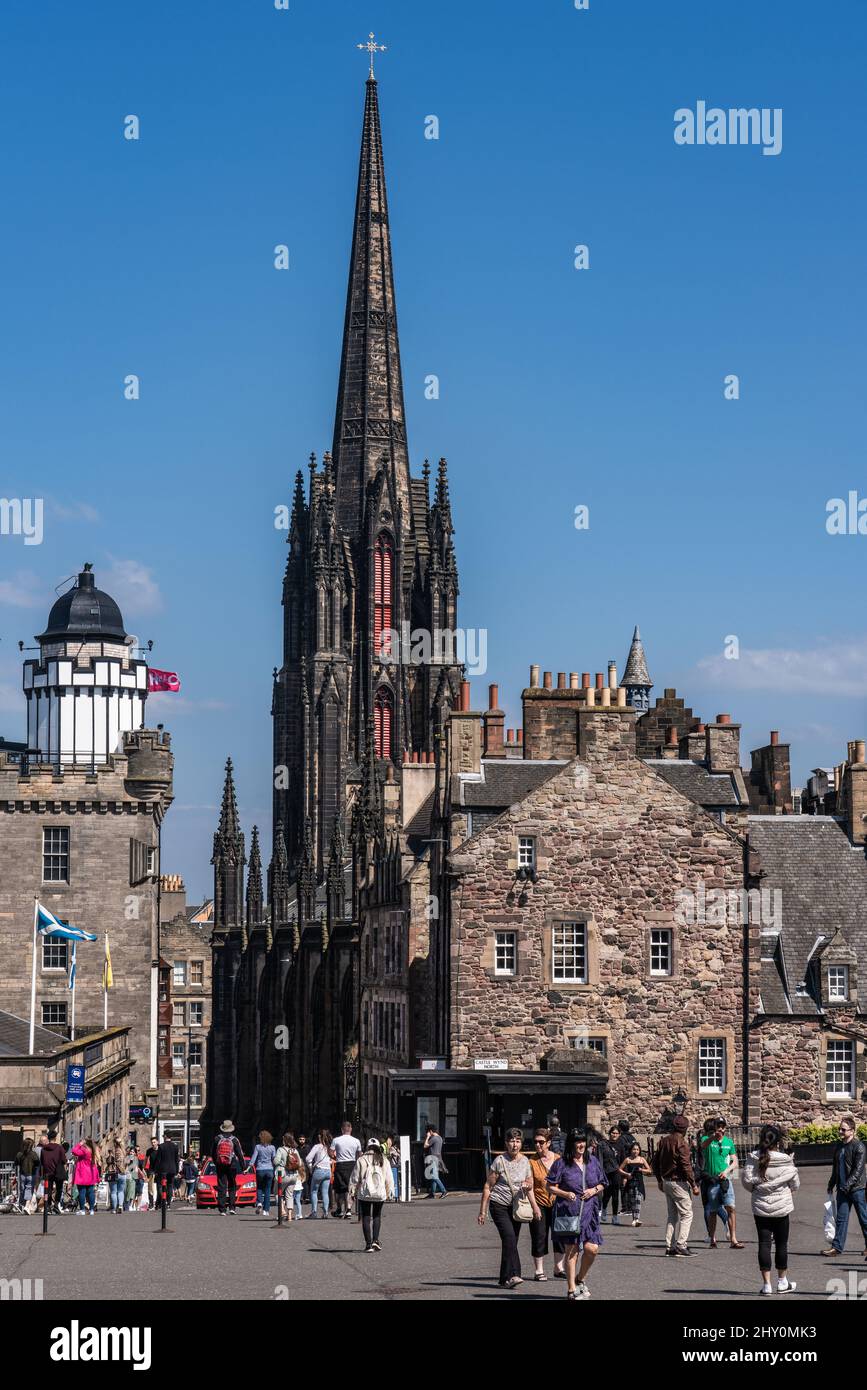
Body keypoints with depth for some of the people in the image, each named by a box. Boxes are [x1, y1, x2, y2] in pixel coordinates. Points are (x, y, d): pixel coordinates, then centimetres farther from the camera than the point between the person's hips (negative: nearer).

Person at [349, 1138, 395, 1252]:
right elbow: (389, 1179, 6)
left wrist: (352, 1192, 9)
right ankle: (375, 1240, 7)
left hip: (364, 1194, -2)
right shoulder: (384, 1161, 4)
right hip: (380, 1193, 2)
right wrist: (389, 1193, 14)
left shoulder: (361, 1160, -2)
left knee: (366, 1218, 2)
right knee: (377, 1216, 19)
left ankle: (368, 1244, -4)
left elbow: (354, 1178, 0)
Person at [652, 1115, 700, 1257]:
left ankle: (669, 1246, 13)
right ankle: (681, 1246, -11)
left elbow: (655, 1161, 16)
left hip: (666, 1181, 8)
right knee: (686, 1214, -3)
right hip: (679, 1182, -8)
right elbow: (686, 1166, -19)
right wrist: (693, 1185, -13)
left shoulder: (663, 1141, 10)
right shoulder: (681, 1143, -15)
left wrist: (659, 1180, 26)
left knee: (672, 1215, 15)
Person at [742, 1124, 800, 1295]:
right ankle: (782, 1282, 21)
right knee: (781, 1244, 11)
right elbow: (795, 1184, -2)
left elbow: (747, 1179, -10)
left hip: (760, 1208, 1)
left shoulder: (754, 1158, -8)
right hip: (782, 1207, -1)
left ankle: (766, 1283, 2)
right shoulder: (785, 1160, -10)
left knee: (764, 1243, 3)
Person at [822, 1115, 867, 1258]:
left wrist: (848, 1184, -23)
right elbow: (835, 1167, 21)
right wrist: (831, 1184, 19)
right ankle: (837, 1247, 5)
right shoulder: (838, 1145, 11)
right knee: (841, 1218, 5)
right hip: (842, 1189, 7)